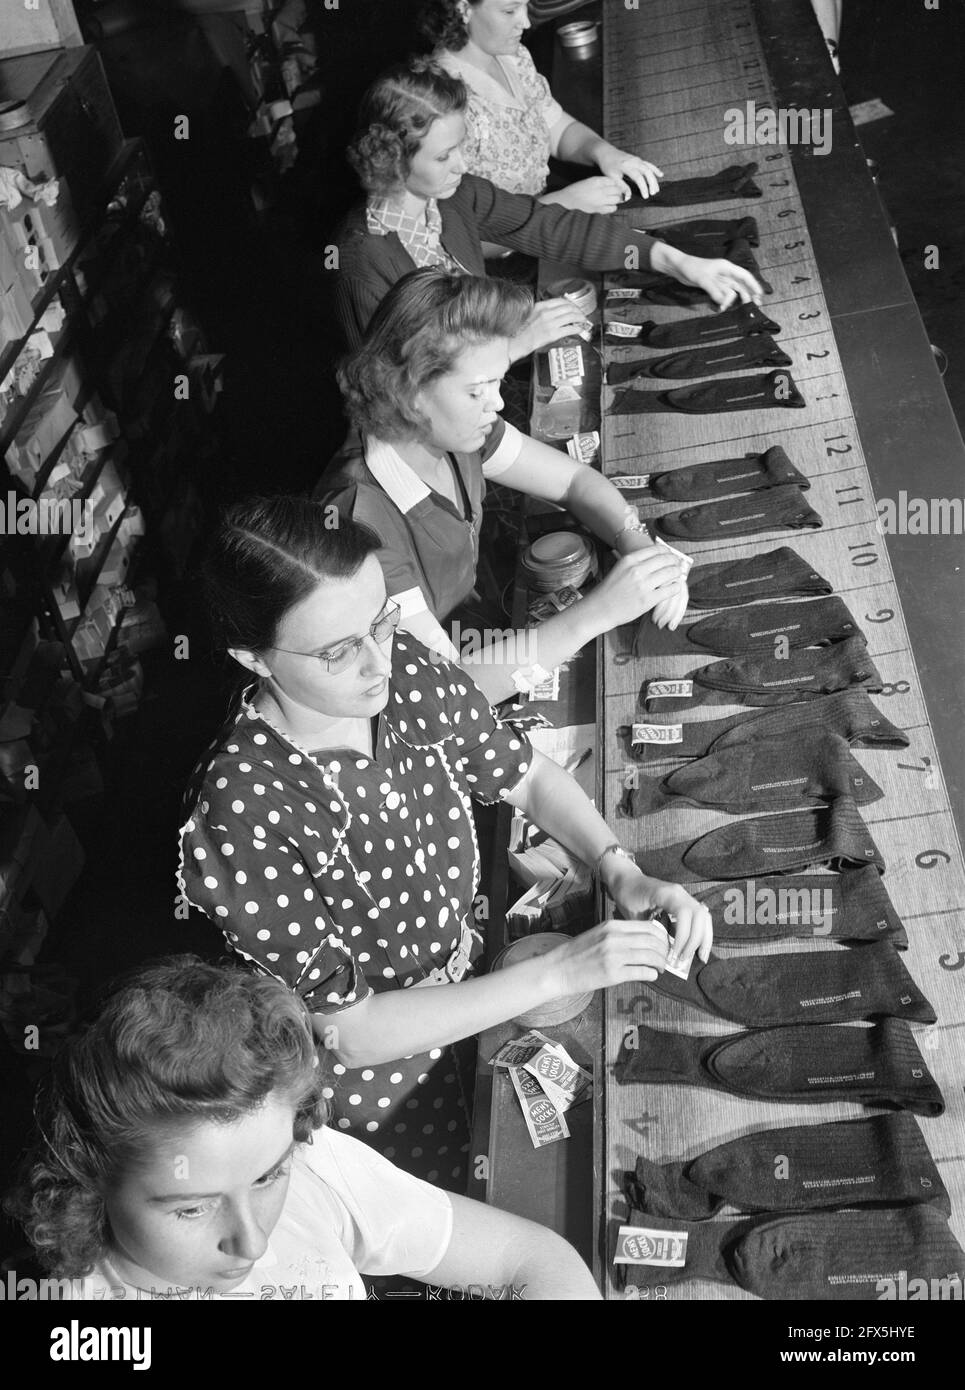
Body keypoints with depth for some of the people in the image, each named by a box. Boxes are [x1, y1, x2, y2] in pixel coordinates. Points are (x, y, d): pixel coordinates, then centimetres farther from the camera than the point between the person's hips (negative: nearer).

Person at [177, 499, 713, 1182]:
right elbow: (348, 1031, -25)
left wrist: (622, 870, -15)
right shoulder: (239, 818, -32)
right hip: (370, 1078, -5)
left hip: (470, 979, 6)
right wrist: (560, 973, -29)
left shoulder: (404, 671, -16)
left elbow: (528, 775, 3)